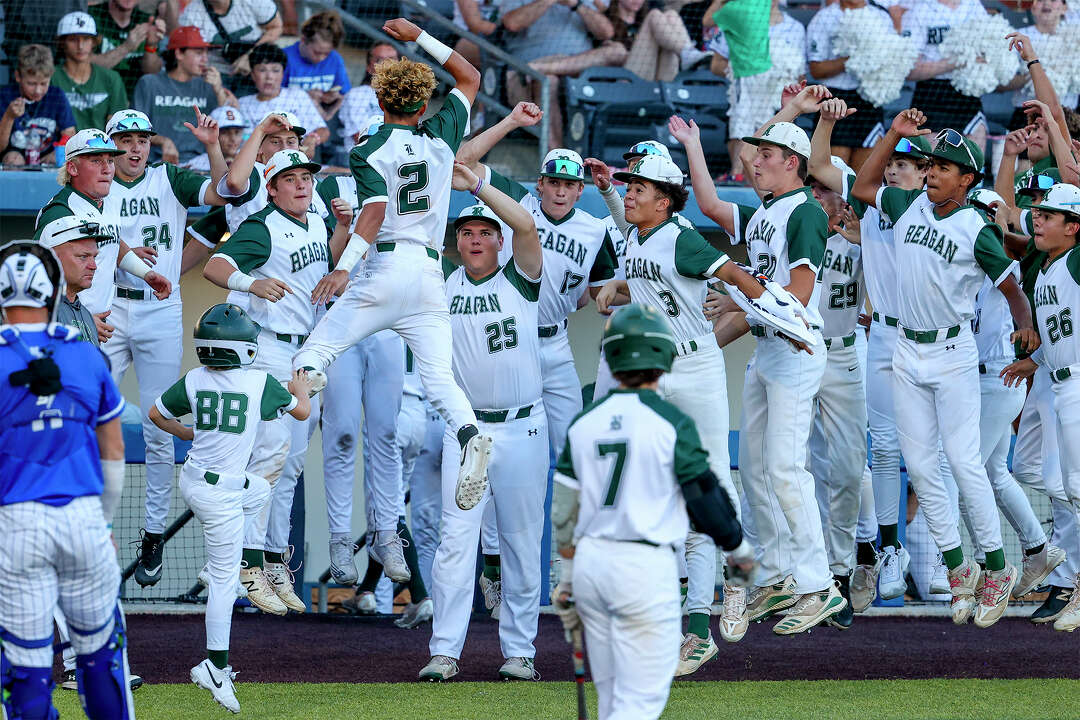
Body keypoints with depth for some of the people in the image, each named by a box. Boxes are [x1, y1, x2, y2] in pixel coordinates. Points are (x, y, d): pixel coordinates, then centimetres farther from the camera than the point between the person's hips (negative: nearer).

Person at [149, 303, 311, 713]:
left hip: (192, 478, 6)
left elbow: (157, 414, 12)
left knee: (260, 492, 32)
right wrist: (302, 387, 26)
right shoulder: (261, 382, -12)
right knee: (224, 578, -1)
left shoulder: (194, 381, -2)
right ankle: (216, 667, 0)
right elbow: (301, 411, 5)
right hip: (221, 493, -6)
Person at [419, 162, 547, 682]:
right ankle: (444, 652, -7)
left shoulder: (520, 278, 0)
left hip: (522, 429, -1)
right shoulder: (442, 286, 7)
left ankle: (519, 650, 12)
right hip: (466, 429, 1)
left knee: (522, 542, 4)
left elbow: (527, 225, -18)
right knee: (456, 537, -7)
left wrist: (476, 184, -19)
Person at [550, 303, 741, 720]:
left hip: (590, 561, 6)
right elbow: (706, 498, -4)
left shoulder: (584, 423, 6)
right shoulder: (671, 424, -10)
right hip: (645, 567, -6)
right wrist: (737, 546, 13)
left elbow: (564, 510, 11)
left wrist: (569, 576, 21)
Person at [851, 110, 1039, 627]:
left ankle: (997, 569, 1)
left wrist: (1025, 327, -23)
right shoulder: (910, 207, 5)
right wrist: (894, 135, 8)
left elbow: (1011, 287, -5)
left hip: (953, 355, -6)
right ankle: (957, 569, 12)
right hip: (907, 352, 6)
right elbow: (862, 188, 17)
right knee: (919, 465, 3)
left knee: (963, 462, -9)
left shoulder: (978, 232, -10)